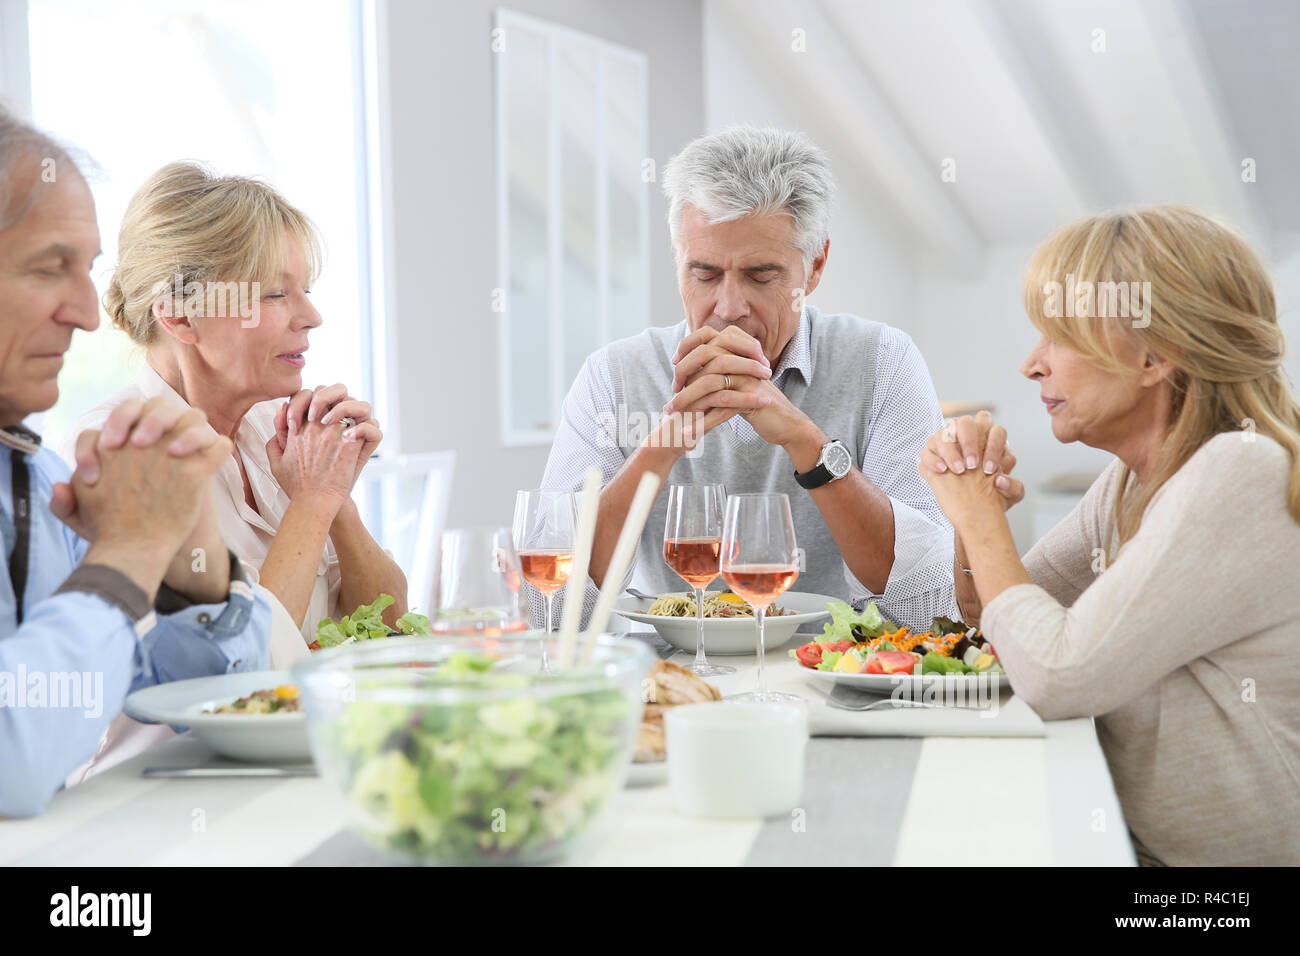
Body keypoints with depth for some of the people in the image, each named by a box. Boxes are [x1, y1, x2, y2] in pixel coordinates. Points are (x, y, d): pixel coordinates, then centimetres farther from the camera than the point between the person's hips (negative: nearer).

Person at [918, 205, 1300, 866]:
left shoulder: (1240, 477, -20)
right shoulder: (1130, 483, 7)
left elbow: (1056, 679, -25)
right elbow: (994, 621, 17)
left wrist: (982, 519, -10)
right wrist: (971, 503, -1)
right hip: (1138, 847, 8)